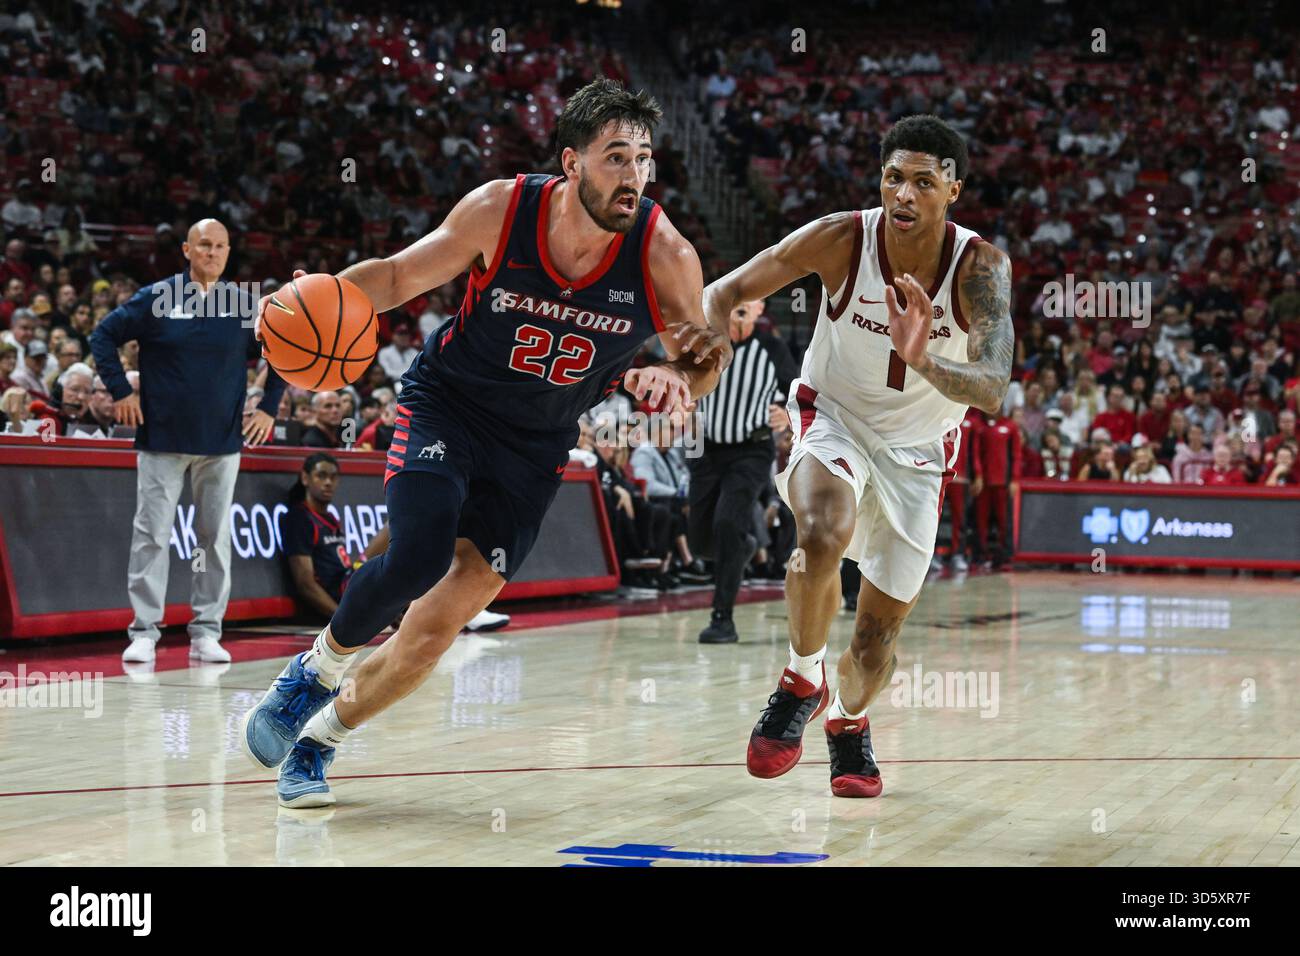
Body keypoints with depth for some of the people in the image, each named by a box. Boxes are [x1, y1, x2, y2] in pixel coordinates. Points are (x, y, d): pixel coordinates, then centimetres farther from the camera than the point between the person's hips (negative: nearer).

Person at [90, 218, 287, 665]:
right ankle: (144, 632, 4)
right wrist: (121, 391, -3)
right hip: (162, 440, -2)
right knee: (152, 535, -2)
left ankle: (206, 631, 13)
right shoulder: (156, 298, -2)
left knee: (215, 538, 5)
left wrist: (269, 408, 7)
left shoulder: (246, 307, 4)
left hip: (223, 443, 2)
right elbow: (103, 336, 4)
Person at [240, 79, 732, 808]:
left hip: (536, 447, 2)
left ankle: (319, 739, 20)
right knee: (419, 559, -27)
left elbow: (706, 356, 0)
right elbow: (402, 274, -3)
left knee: (437, 626, -3)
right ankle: (315, 671, 4)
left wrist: (678, 379, -24)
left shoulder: (665, 255, -17)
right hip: (447, 405, -2)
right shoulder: (499, 210, -18)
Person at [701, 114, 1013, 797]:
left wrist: (923, 360, -55)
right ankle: (802, 682, -8)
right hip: (832, 416, -1)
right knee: (823, 538, -35)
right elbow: (728, 291, -13)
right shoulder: (841, 239, -22)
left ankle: (848, 720, 41)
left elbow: (991, 390, -36)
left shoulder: (981, 267, -23)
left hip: (917, 448, 1)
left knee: (878, 634, 5)